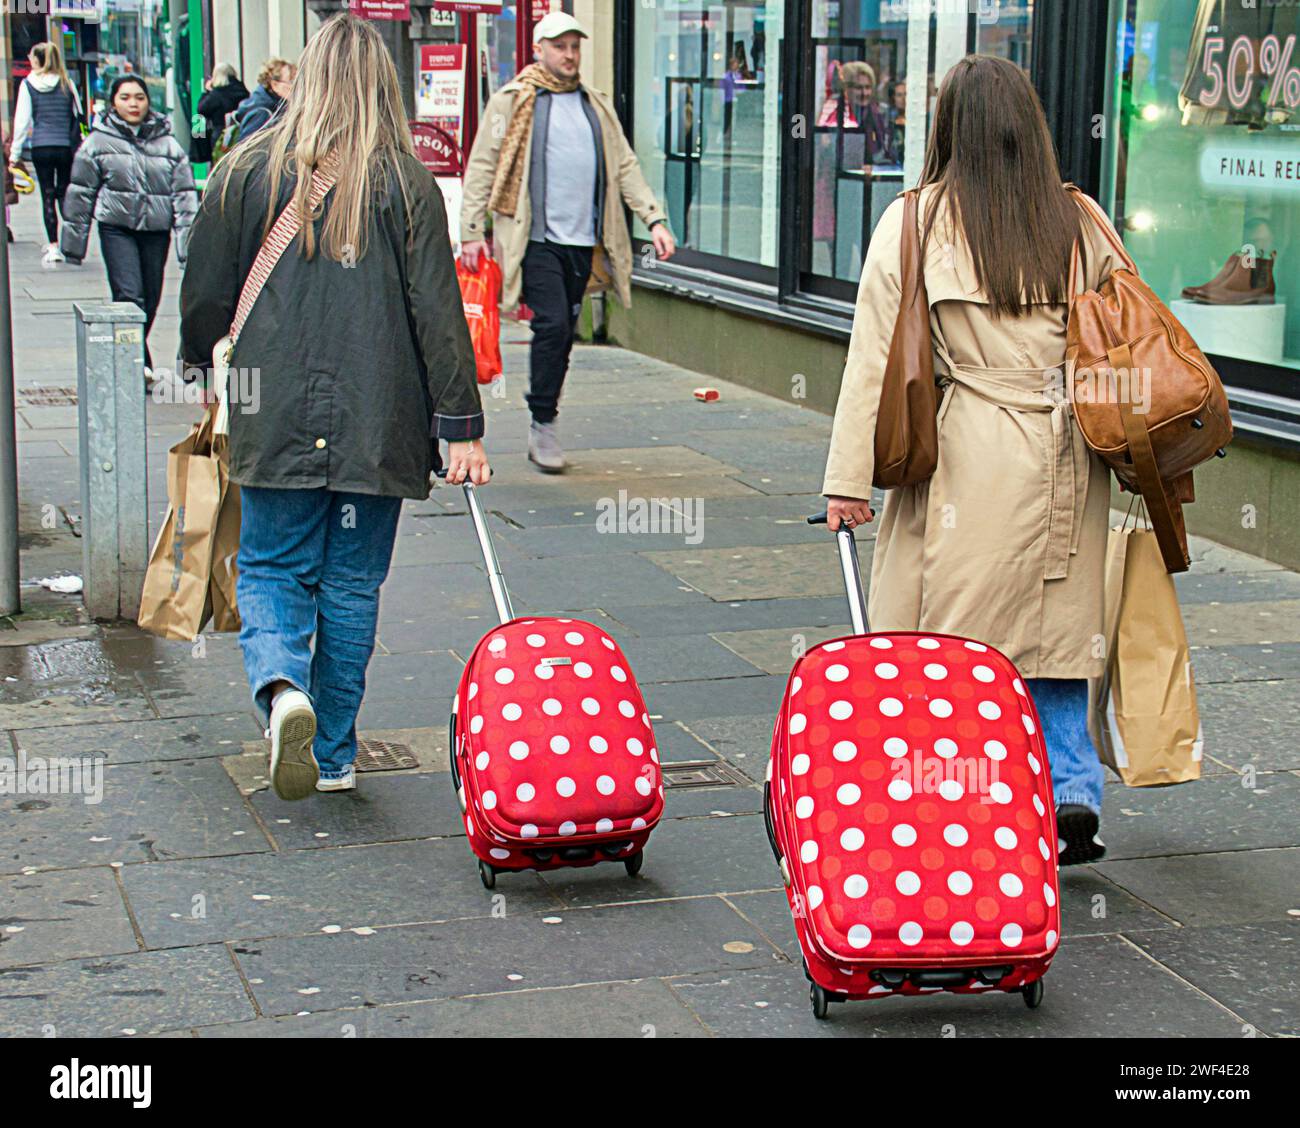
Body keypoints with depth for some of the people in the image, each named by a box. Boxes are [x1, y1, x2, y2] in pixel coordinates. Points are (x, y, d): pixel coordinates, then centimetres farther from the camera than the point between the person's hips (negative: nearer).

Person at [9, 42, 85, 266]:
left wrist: (15, 152, 3)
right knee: (64, 194, 10)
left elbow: (22, 121, -2)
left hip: (41, 147, -1)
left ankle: (53, 246, -1)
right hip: (65, 147, 1)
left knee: (47, 196, 3)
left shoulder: (28, 84, -2)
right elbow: (78, 116, 6)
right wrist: (77, 144, 15)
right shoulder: (66, 83, 3)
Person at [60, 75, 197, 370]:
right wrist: (73, 241, 6)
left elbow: (184, 194, 5)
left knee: (150, 299, 8)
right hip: (116, 227, -2)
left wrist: (188, 242, -3)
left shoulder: (167, 144, 6)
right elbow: (80, 193, 6)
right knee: (129, 296, -15)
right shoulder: (99, 141, 2)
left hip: (156, 228, 3)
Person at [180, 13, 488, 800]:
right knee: (353, 582, 12)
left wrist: (202, 375, 25)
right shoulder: (406, 183, -3)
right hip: (379, 422, 0)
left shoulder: (248, 172, 0)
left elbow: (206, 297, 7)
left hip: (277, 419, 0)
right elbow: (438, 312, -5)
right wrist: (461, 423, -1)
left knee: (272, 568, 12)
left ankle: (280, 682, -17)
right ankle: (334, 752, 18)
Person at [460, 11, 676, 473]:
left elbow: (625, 167, 18)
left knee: (564, 333, 8)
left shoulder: (596, 106, 17)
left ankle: (542, 431, 19)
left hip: (582, 240, 5)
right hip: (535, 239, -5)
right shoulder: (512, 102, 1)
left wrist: (655, 218, 7)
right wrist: (472, 231, -7)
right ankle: (543, 424, -3)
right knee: (552, 324, -16)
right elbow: (482, 166, -1)